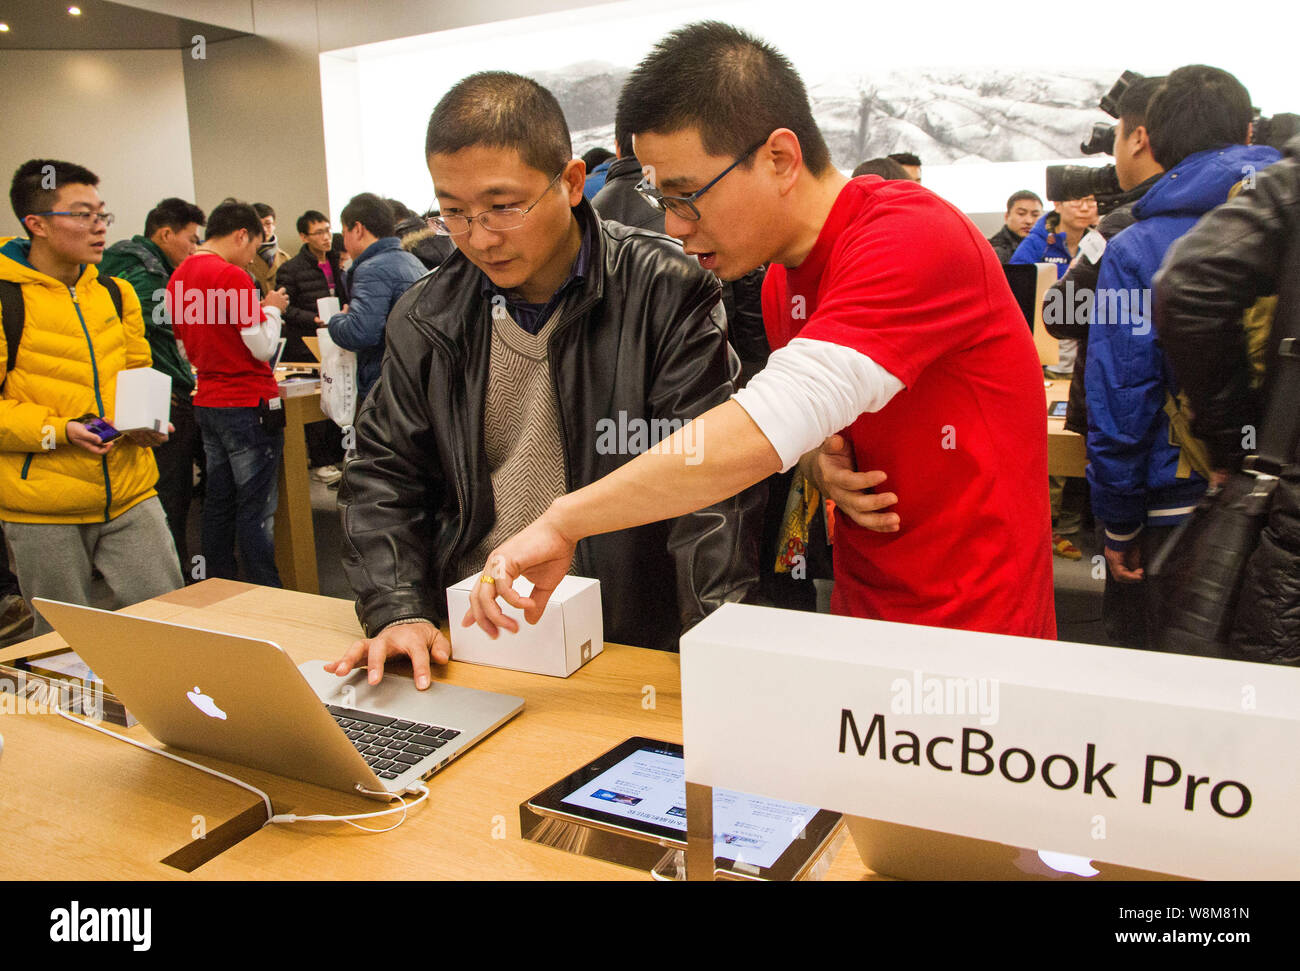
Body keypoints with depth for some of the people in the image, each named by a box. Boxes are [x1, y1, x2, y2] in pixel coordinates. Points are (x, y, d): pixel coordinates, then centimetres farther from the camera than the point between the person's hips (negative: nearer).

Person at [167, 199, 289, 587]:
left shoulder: (180, 275, 8)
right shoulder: (231, 276, -17)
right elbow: (263, 347, -16)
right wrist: (273, 309, 1)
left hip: (206, 403, 8)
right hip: (248, 404, -8)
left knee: (219, 503, 14)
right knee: (256, 509, -2)